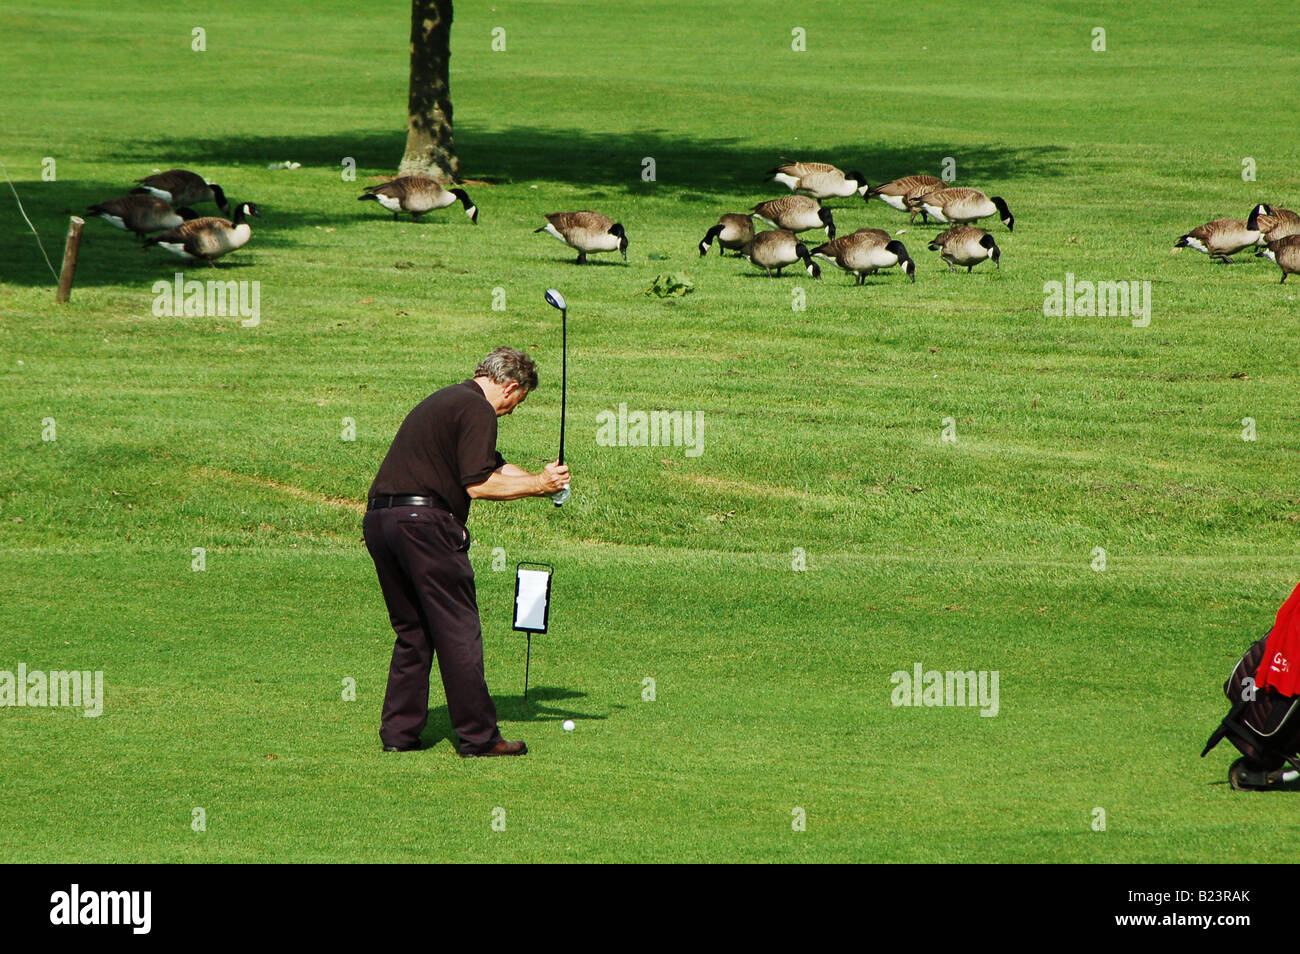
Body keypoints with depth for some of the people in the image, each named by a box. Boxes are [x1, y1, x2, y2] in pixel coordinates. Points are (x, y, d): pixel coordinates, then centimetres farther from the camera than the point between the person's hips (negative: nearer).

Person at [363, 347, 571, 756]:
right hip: (423, 520, -9)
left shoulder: (444, 400, 25)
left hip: (378, 520, 9)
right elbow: (478, 485, -13)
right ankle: (478, 736, -2)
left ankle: (399, 732, 12)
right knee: (458, 631, -3)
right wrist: (537, 484, -2)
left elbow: (495, 467, 27)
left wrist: (543, 481, 15)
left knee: (412, 631, 16)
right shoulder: (478, 411, -6)